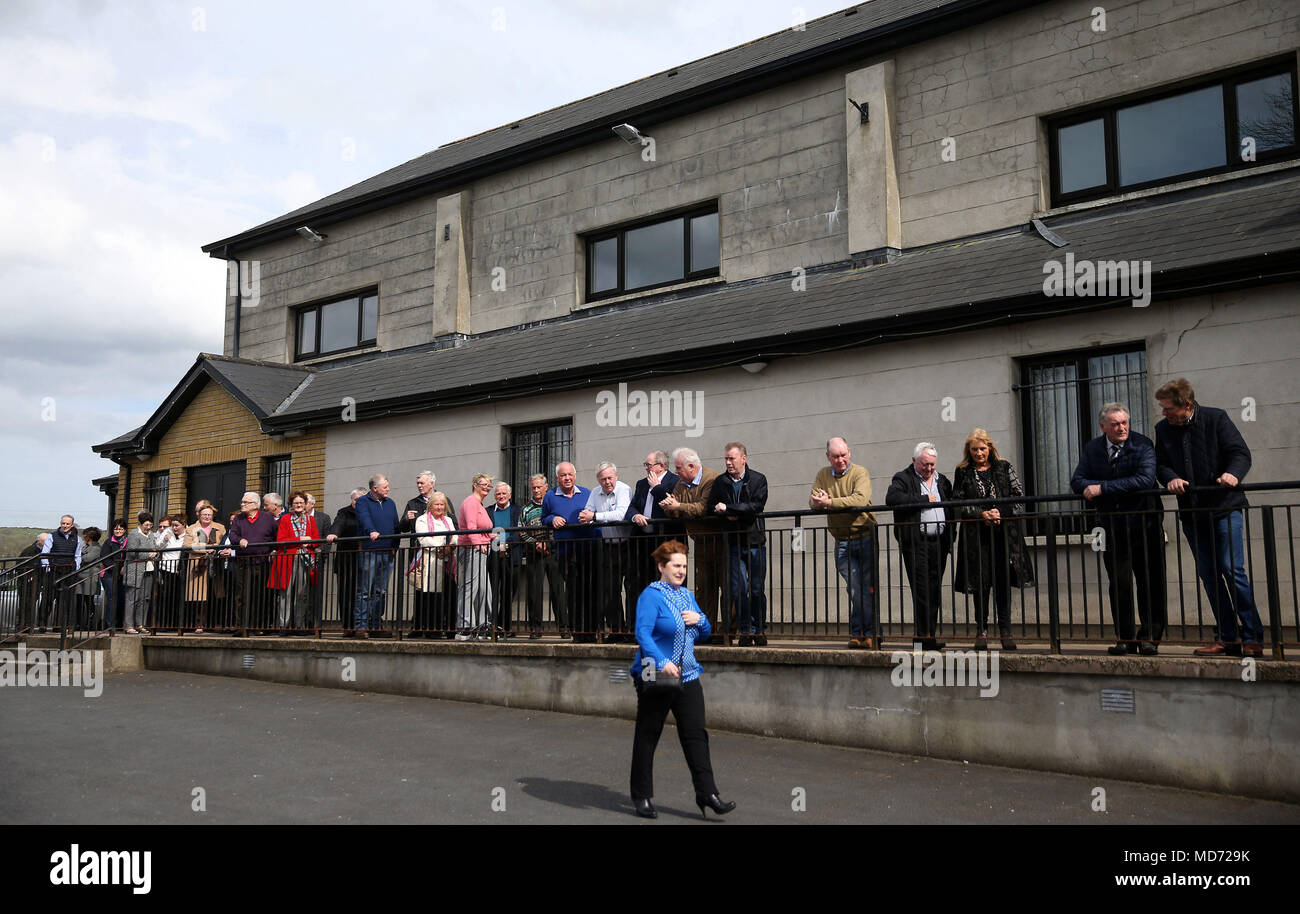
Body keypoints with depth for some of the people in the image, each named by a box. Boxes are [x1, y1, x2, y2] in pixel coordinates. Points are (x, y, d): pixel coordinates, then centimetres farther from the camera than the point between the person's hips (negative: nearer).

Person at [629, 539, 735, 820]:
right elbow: (643, 634, -22)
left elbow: (704, 634, 21)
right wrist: (662, 662, -35)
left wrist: (699, 619, -2)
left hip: (687, 678, 7)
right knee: (647, 737, 5)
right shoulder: (651, 596, -11)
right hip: (655, 679, -6)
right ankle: (642, 797, 16)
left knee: (696, 734, 1)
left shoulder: (687, 595, 13)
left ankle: (707, 794, 4)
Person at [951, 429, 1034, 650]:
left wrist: (1001, 513, -9)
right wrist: (981, 514, -11)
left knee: (1003, 580, 0)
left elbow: (1020, 496, 5)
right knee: (981, 581, -2)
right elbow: (958, 503, 2)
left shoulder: (1004, 468, 9)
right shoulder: (962, 472, 7)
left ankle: (1005, 630, 7)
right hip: (976, 534, -1)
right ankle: (981, 630, 7)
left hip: (1004, 533, 1)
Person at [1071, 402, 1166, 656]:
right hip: (1112, 527, 3)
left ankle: (1150, 637, 11)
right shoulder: (1092, 449, 6)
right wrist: (1091, 488, -19)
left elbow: (1146, 479, -21)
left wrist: (1103, 488, -21)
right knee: (1118, 584, 3)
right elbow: (1077, 481, 4)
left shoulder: (1143, 445, -8)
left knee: (1150, 583, 1)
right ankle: (1125, 638, 12)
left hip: (1144, 523, -3)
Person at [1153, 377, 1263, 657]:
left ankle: (1252, 638, -3)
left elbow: (1241, 453, -7)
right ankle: (1227, 638, 13)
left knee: (1233, 570, -11)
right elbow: (1160, 463, 8)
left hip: (1225, 508, -5)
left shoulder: (1216, 418, -4)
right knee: (1209, 575, 6)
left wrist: (1233, 474, -27)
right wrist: (1171, 478, -14)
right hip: (1192, 513, 5)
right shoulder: (1163, 428, 7)